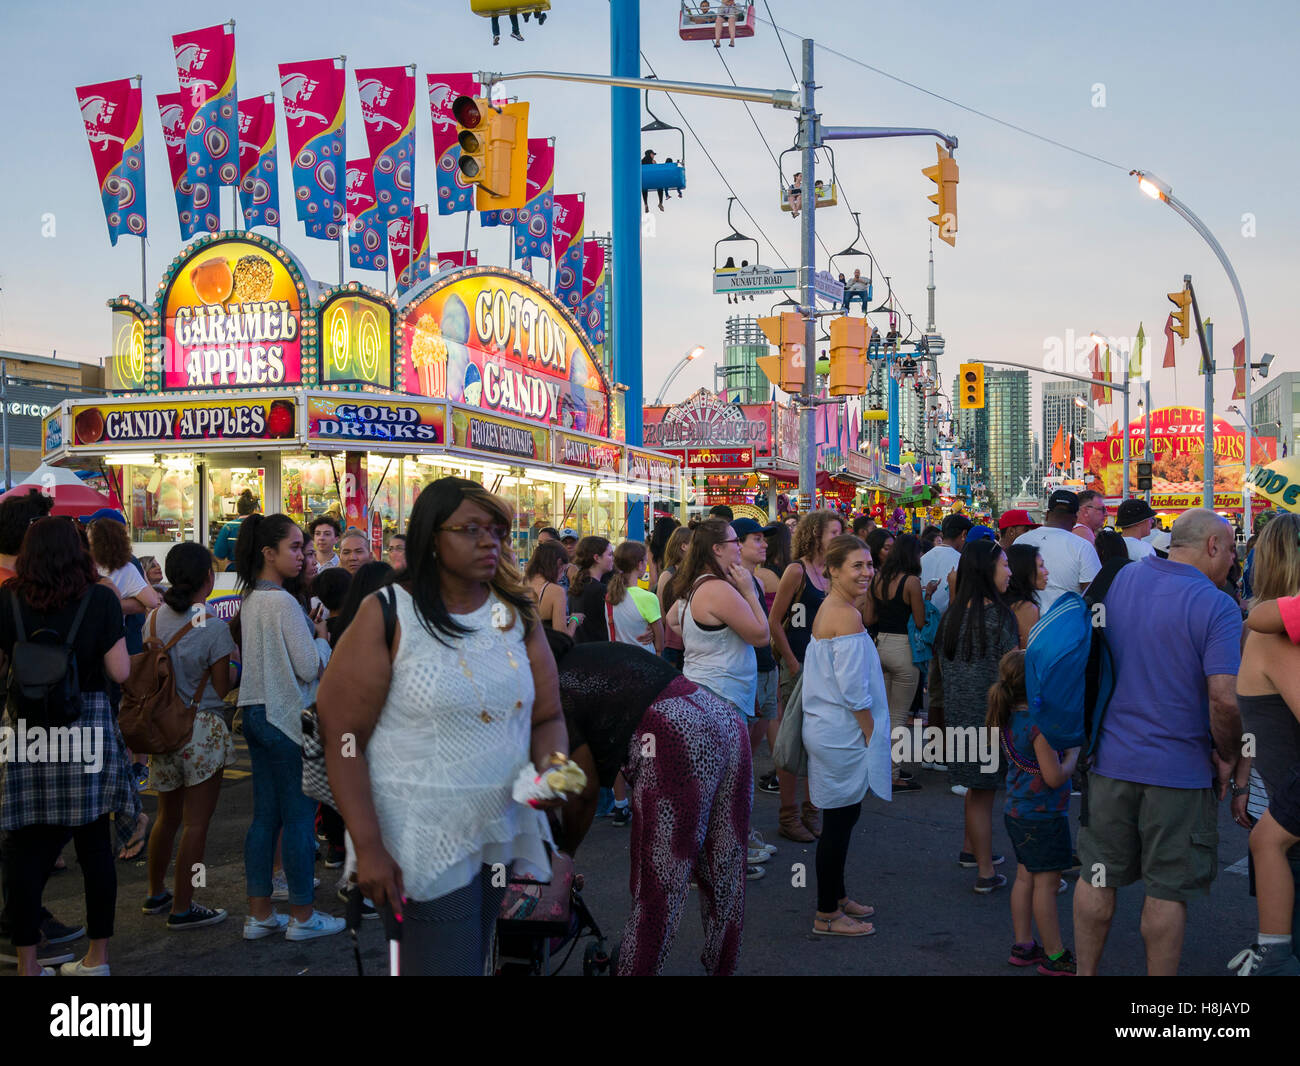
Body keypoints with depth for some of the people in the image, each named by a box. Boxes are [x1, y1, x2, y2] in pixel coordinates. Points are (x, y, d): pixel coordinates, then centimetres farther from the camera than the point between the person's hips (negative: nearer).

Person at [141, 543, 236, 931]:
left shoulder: (154, 618, 2)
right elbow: (222, 687, -10)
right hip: (202, 728, -6)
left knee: (168, 814, 21)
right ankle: (182, 908, 8)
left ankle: (156, 893, 34)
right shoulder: (213, 627, -15)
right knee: (196, 822, 3)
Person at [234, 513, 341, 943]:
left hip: (257, 713, 9)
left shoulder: (250, 598, 11)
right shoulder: (283, 602, -18)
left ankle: (259, 915, 18)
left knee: (265, 816, 12)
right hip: (286, 718, -9)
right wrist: (323, 636, -1)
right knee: (299, 817, 0)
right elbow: (310, 667, -17)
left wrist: (309, 632, 13)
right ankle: (302, 916, 10)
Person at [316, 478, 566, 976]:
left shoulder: (518, 614, 5)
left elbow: (547, 717, 9)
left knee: (474, 959, 18)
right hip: (428, 847, -5)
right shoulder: (387, 616, -9)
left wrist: (552, 766, -13)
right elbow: (342, 737, -11)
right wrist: (368, 847, -17)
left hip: (502, 836, 5)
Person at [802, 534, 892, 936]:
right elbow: (854, 691, -22)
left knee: (840, 819, 18)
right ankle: (826, 916, 10)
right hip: (843, 734, -10)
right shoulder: (847, 616, -19)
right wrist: (871, 734, -12)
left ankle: (837, 898, 30)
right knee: (839, 822, 0)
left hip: (827, 730, 10)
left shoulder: (826, 609, 12)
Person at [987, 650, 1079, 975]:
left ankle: (1022, 945, 25)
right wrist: (1074, 752, -8)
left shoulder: (1009, 717, 3)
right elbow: (1055, 777, -23)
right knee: (1047, 884, 1)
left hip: (1017, 811, 9)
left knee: (1025, 878, 16)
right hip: (1044, 816, -9)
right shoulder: (1041, 725, -24)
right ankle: (1055, 956, 11)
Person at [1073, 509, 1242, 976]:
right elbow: (1224, 699, -22)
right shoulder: (1217, 608, -15)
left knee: (1099, 877, 15)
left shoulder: (1118, 581, 2)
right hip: (1180, 769, -4)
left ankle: (1085, 971, 27)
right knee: (1167, 891, 8)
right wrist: (1228, 756, -6)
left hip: (1110, 759, 4)